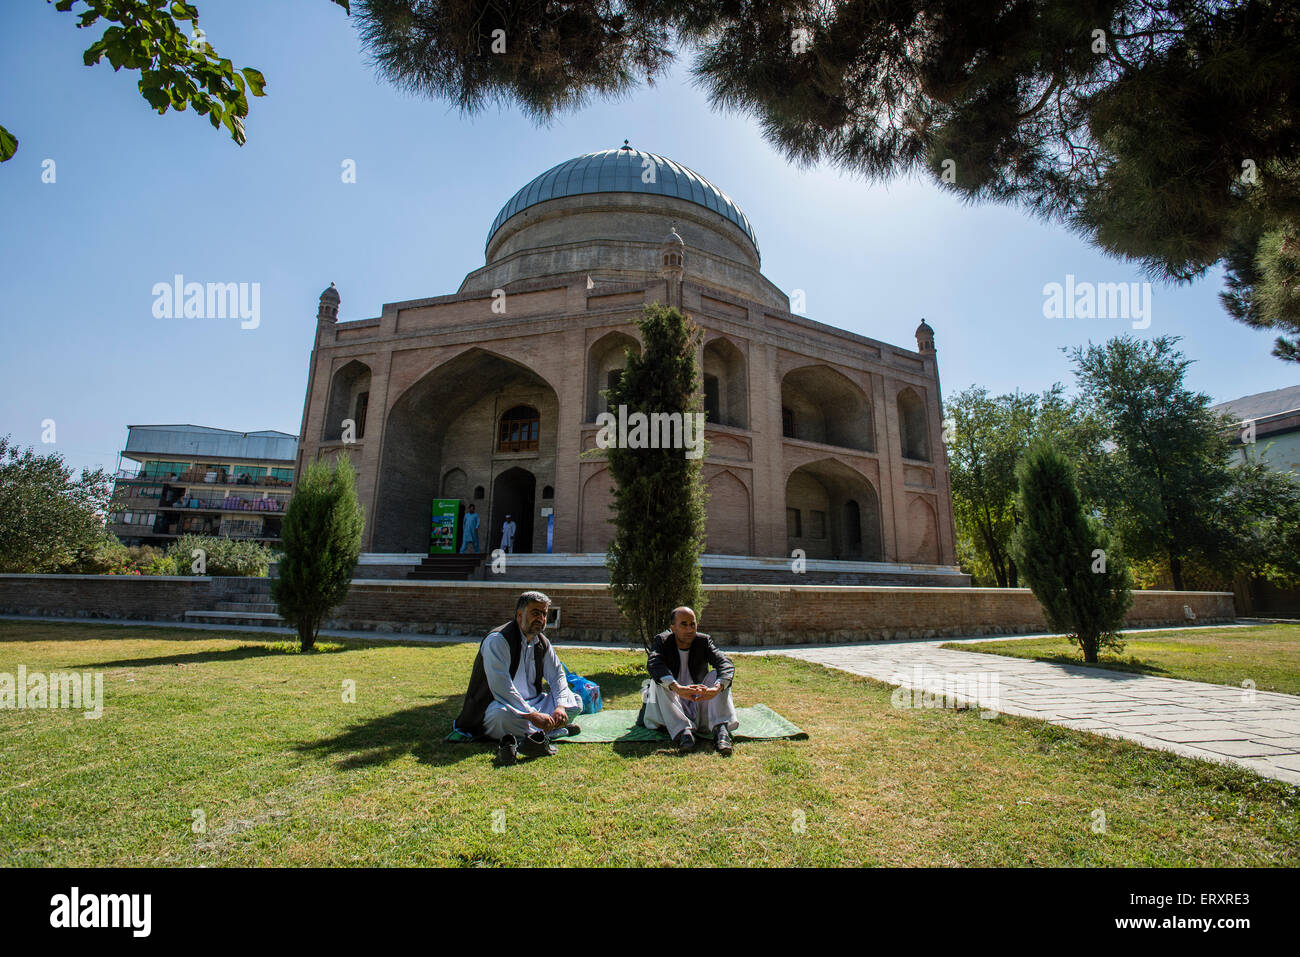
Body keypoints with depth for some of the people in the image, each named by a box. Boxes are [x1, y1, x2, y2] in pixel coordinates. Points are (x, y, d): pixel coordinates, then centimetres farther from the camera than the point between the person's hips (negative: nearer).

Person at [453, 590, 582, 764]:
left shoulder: (542, 643, 4)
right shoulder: (497, 640, -19)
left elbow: (557, 676, 6)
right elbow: (500, 688, -27)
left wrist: (560, 707, -15)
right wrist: (533, 715, -31)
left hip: (531, 704, 7)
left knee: (575, 701, -9)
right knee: (502, 714, -41)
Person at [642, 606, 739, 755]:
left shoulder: (704, 641, -1)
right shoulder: (662, 641, -5)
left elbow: (726, 664, -19)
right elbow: (653, 664, -28)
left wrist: (716, 689, -42)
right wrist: (678, 689, -47)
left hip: (700, 704, 1)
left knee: (716, 675, -21)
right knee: (659, 682, -28)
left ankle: (721, 729, -37)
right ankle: (683, 731, -42)